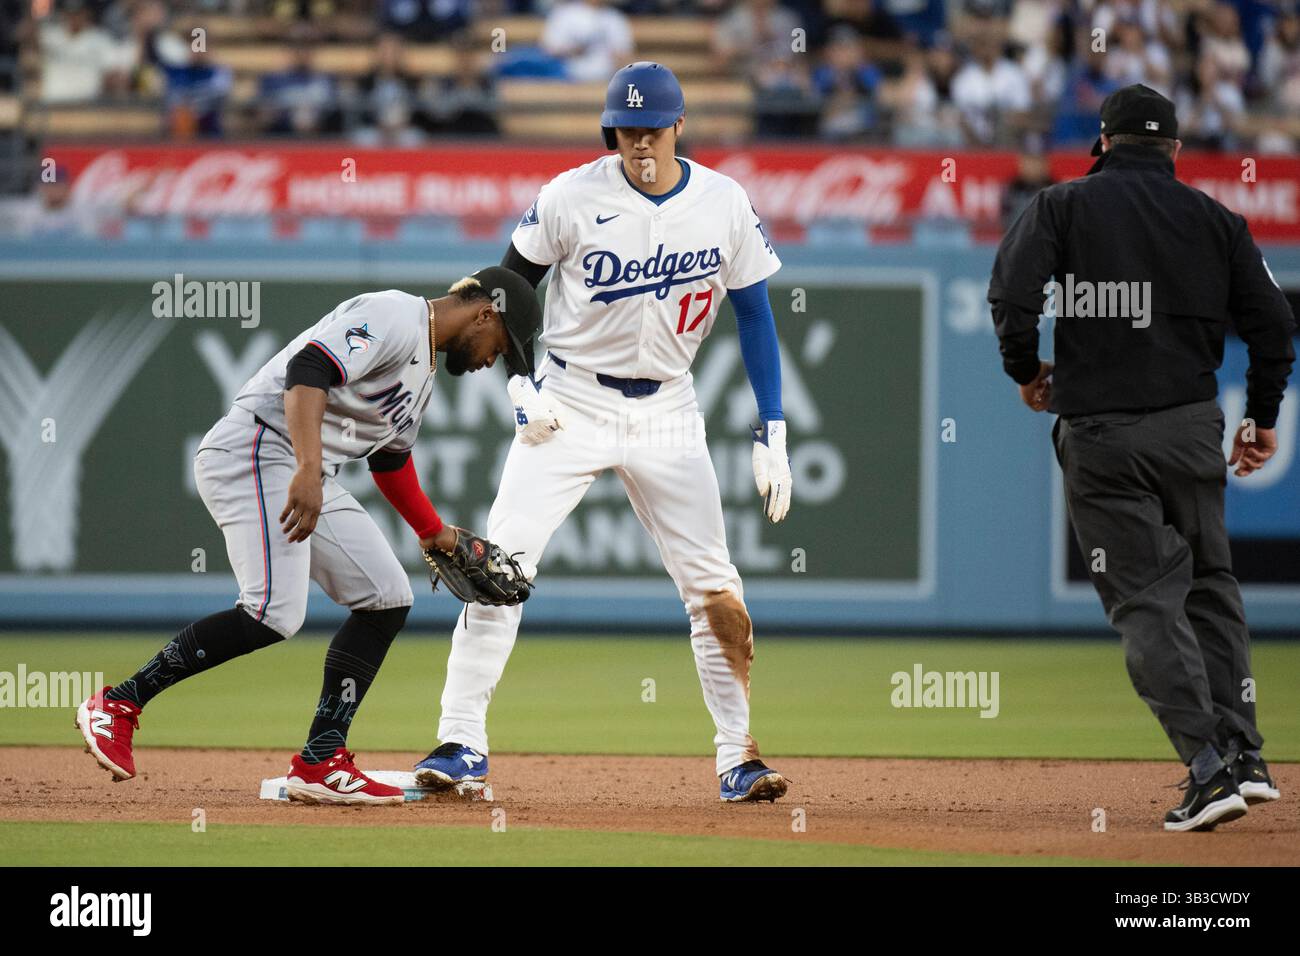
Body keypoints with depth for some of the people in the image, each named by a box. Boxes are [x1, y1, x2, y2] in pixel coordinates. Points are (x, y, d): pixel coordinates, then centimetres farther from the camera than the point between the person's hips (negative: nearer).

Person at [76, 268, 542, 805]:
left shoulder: (425, 366, 23)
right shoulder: (392, 318, -10)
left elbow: (390, 455, 37)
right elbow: (308, 371, -25)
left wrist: (433, 533, 38)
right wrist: (308, 472, -37)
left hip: (307, 479, 11)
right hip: (252, 453, -11)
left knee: (387, 599, 5)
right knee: (275, 612, -24)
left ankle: (319, 764, 3)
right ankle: (117, 704, -15)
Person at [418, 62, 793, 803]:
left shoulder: (725, 204, -5)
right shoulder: (572, 197, -10)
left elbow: (755, 314, 2)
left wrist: (773, 435, -3)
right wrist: (519, 388, -7)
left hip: (666, 414, 2)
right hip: (569, 404, -1)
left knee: (713, 584, -1)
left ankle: (739, 756, 10)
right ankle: (463, 743, -8)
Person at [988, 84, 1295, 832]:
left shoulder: (1062, 207, 1)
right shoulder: (1213, 218, 7)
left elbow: (1012, 292, -12)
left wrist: (1027, 371, 5)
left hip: (1100, 435, -2)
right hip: (1192, 427, 3)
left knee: (1145, 601, -2)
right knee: (1210, 584, 17)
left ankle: (1209, 768, -13)